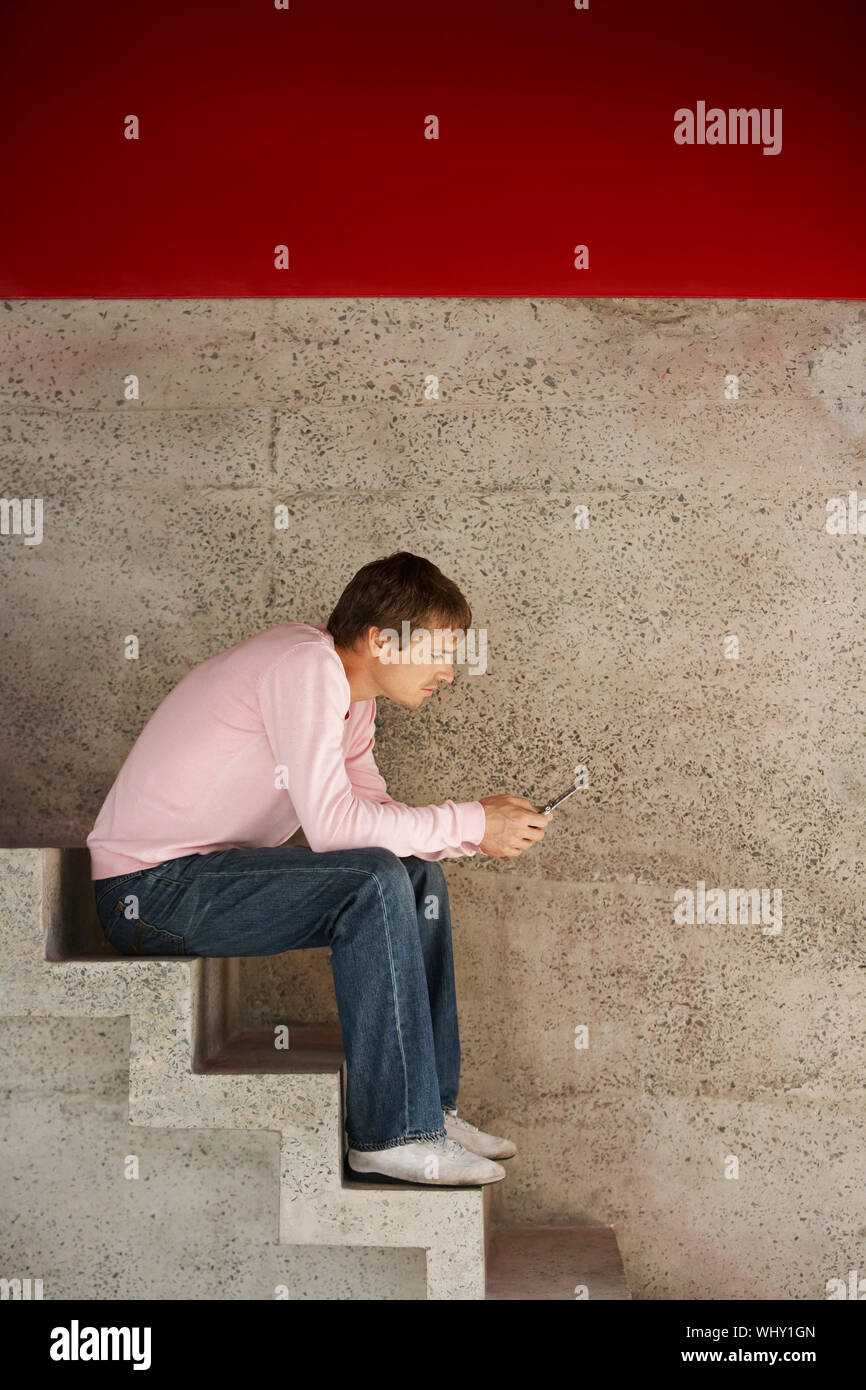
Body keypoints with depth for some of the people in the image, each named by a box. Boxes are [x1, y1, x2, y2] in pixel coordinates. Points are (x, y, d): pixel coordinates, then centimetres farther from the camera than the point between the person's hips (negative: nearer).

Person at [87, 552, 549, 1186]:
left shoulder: (345, 683, 9)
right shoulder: (304, 667, -21)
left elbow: (372, 809, 6)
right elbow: (331, 823, -28)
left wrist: (482, 823, -7)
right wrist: (468, 824, -21)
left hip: (204, 873, 10)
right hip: (147, 888, -10)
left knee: (419, 876, 4)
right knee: (374, 883, -25)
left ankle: (427, 1105, 6)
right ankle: (392, 1132, -17)